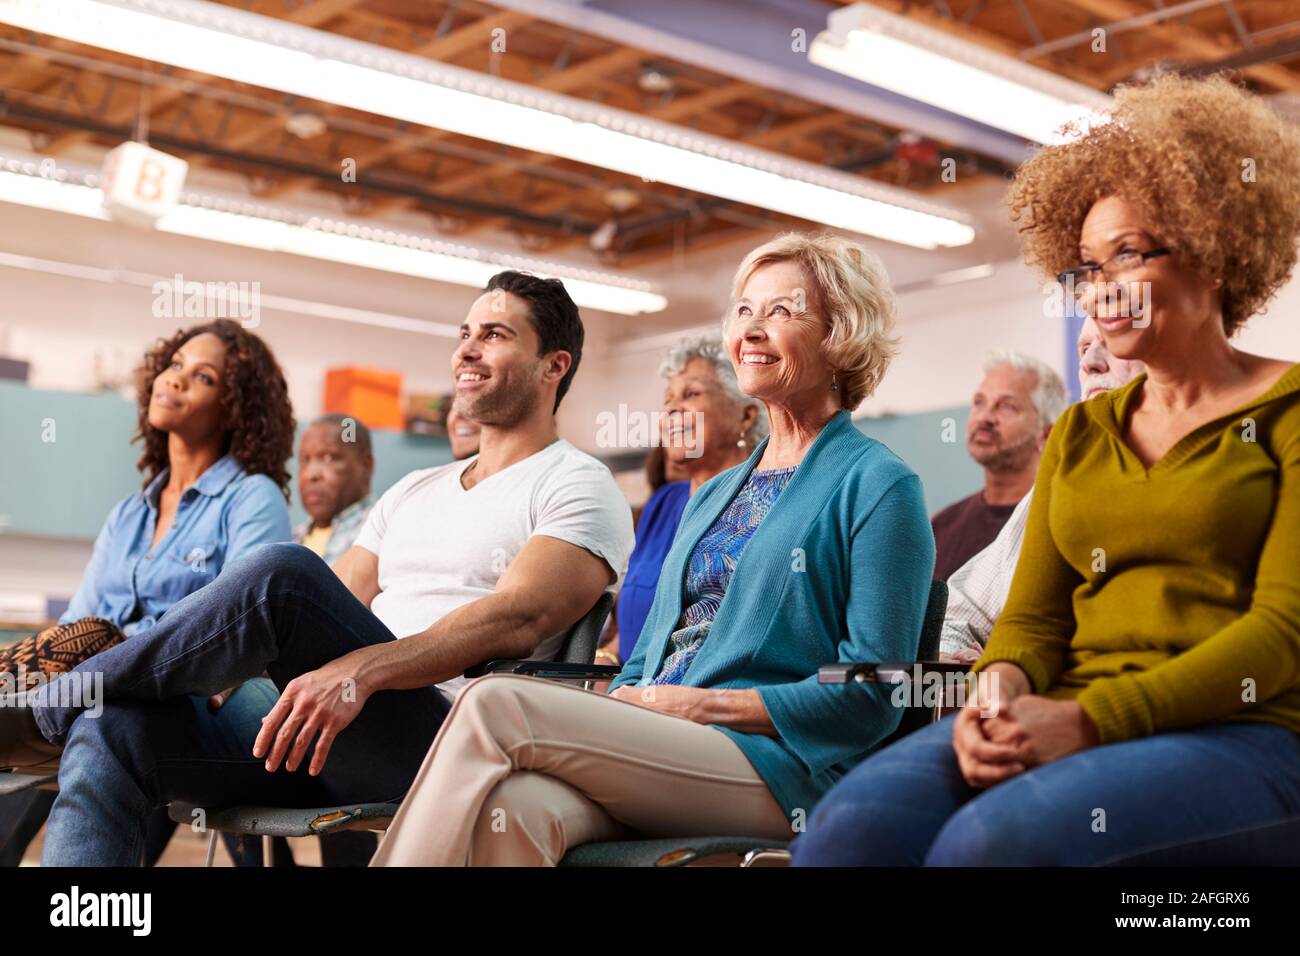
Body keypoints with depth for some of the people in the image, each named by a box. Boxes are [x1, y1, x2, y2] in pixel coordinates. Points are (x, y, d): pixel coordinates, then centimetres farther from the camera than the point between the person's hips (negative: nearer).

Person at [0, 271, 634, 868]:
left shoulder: (577, 486, 5)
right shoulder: (415, 491, 29)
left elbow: (518, 618, -15)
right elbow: (329, 613, 22)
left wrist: (360, 670, -30)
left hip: (435, 741, -7)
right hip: (320, 734, 7)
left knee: (283, 572, -29)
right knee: (112, 729, -18)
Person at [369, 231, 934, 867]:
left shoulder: (879, 485, 2)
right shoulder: (713, 494, 26)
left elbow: (873, 693, -5)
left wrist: (704, 704, -10)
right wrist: (623, 701, -1)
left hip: (774, 766, -5)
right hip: (655, 746, 5)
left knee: (496, 704, -25)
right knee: (514, 806, -31)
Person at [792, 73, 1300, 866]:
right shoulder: (1079, 434, 20)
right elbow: (1034, 615, 15)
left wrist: (1089, 719, -18)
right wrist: (1003, 688, -10)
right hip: (1069, 726, 4)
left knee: (992, 839, -36)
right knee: (850, 828, -28)